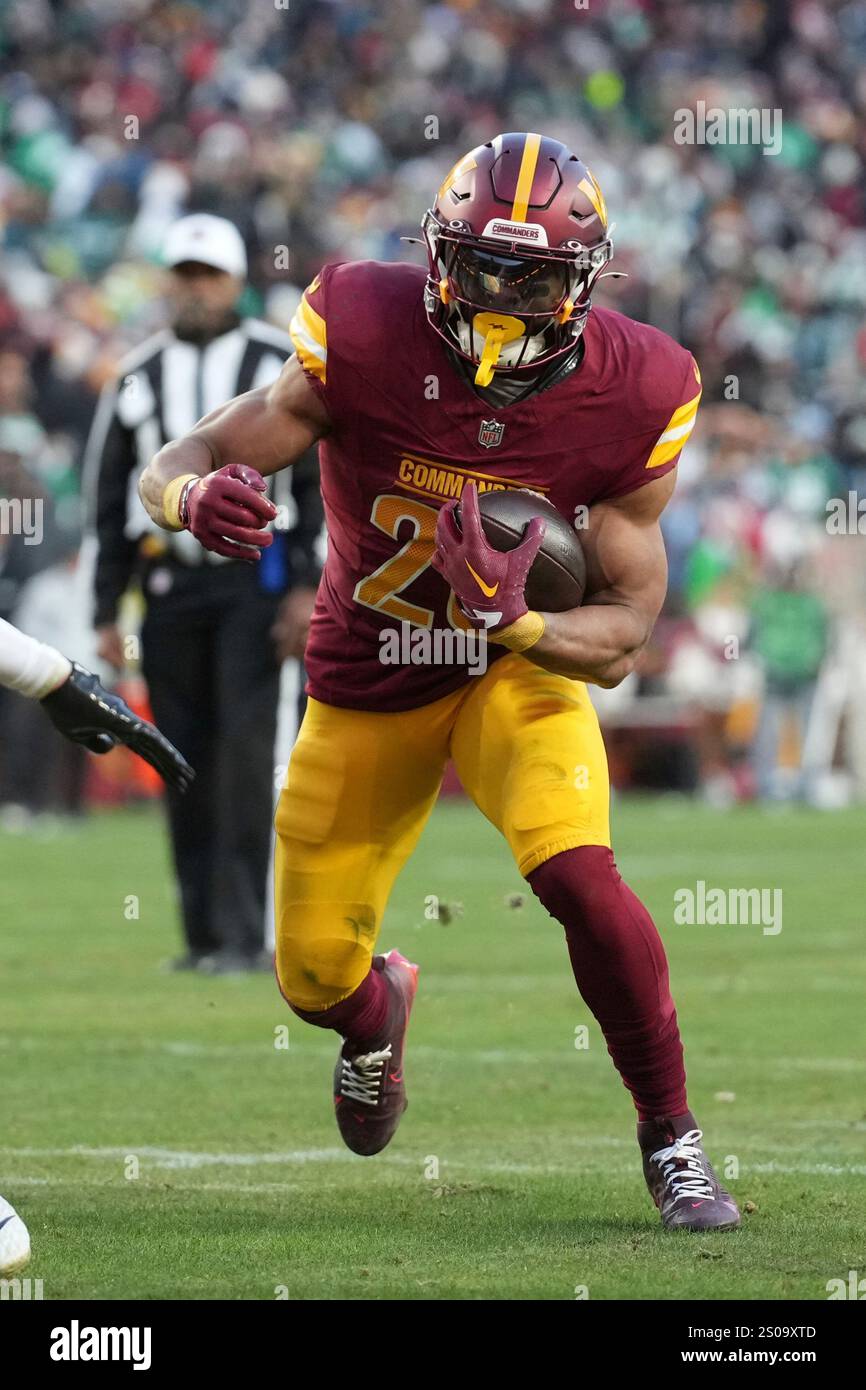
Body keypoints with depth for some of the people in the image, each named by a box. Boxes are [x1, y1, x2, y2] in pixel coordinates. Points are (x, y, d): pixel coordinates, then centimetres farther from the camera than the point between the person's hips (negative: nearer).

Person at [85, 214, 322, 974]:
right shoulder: (139, 378, 13)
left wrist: (307, 587, -8)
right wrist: (106, 613, 9)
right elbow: (109, 502, 15)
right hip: (170, 584, 3)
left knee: (246, 748, -14)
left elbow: (320, 482, 1)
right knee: (187, 762, 3)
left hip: (253, 577, -3)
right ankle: (204, 935, 8)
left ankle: (244, 932, -16)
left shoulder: (281, 364, 4)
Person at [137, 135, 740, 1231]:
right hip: (366, 678, 1)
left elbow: (621, 635, -14)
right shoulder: (363, 341, -24)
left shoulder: (629, 398, -21)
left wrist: (517, 620, -35)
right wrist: (195, 498, -44)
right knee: (314, 975, 7)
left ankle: (671, 1135, -9)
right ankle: (381, 1007, 48)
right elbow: (171, 469, -19)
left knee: (577, 874, -29)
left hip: (520, 666, -1)